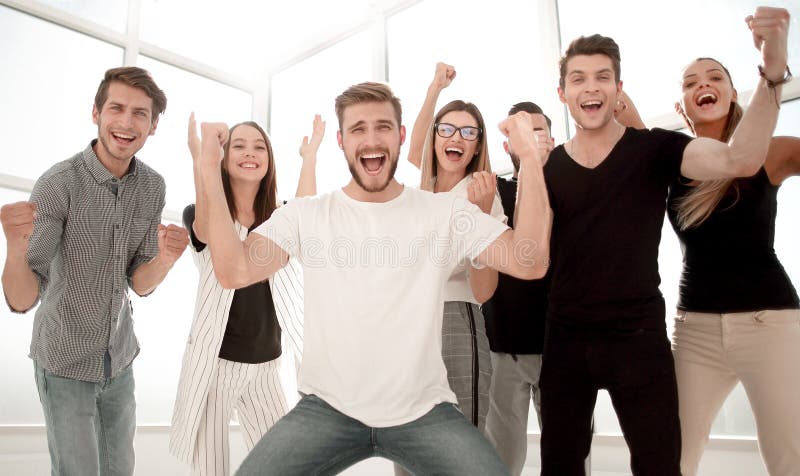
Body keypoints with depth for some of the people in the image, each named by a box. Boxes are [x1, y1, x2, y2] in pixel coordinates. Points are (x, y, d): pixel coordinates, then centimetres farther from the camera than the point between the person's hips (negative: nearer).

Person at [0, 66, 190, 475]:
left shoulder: (152, 186, -7)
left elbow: (139, 284, -4)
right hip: (65, 363, -5)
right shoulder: (58, 183, -22)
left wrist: (165, 258, -26)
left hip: (118, 358, 5)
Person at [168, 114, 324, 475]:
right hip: (214, 360, -3)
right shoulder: (196, 215, -5)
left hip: (265, 364, 3)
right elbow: (209, 232, -29)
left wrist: (309, 157, -22)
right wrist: (199, 158, -38)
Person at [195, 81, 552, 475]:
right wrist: (210, 166, -13)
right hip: (326, 409, 1)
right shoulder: (306, 214, 1)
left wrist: (530, 159, -16)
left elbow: (530, 263, -9)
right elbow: (235, 271, -12)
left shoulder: (447, 212, 0)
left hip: (424, 411, 0)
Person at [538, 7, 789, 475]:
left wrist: (772, 70, -35)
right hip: (566, 339, 3)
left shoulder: (656, 148, -3)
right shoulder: (547, 167, 3)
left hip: (639, 337, -2)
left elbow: (740, 160, -22)